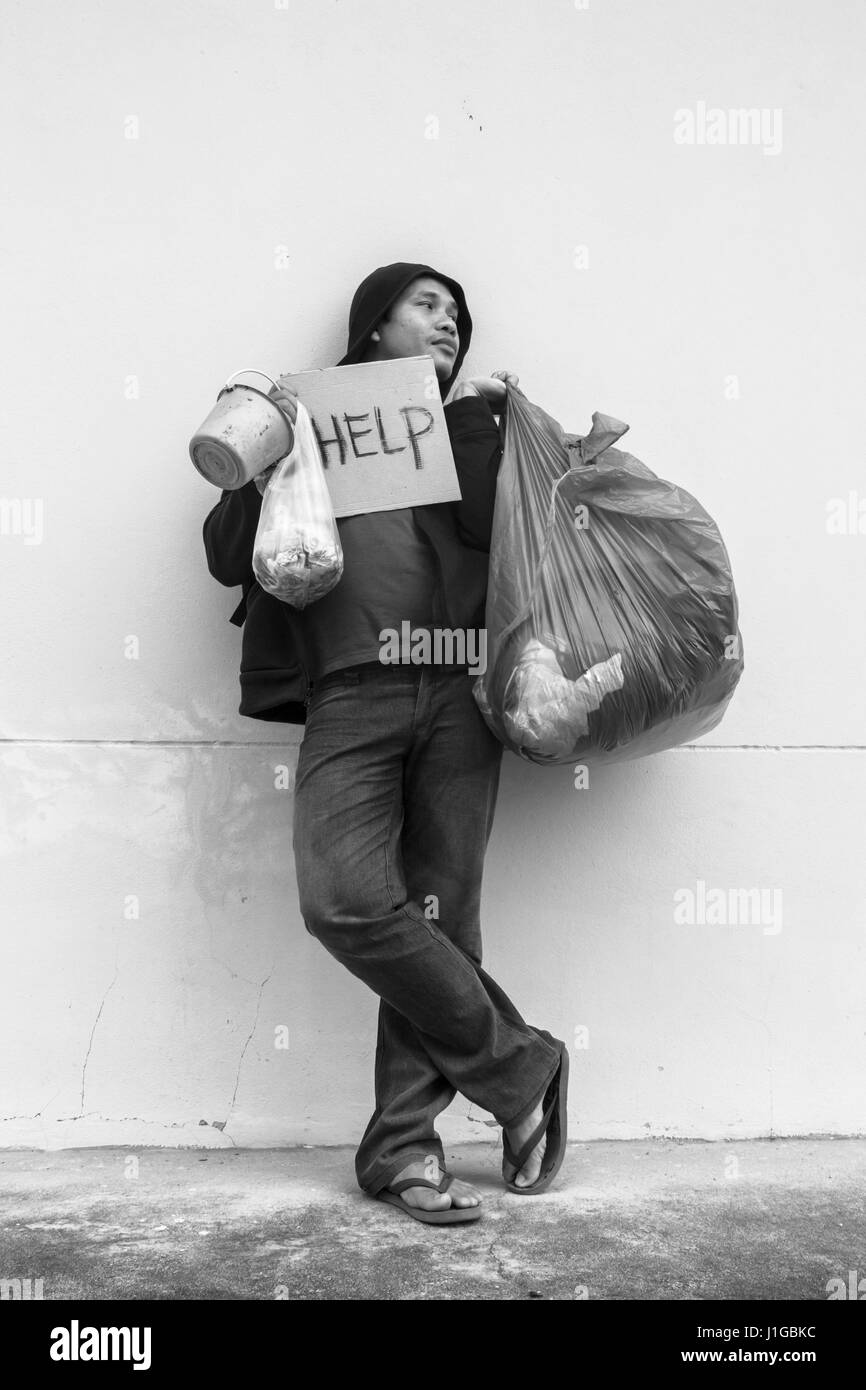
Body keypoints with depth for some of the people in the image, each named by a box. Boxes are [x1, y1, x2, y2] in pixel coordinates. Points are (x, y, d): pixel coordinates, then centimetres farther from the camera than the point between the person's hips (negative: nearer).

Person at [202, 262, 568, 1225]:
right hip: (352, 689, -2)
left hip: (456, 688, 2)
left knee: (438, 911, -3)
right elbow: (227, 557, 10)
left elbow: (491, 528, 3)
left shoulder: (466, 428, 23)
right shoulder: (312, 411, 18)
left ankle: (403, 1146, 7)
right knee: (346, 902, -19)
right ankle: (521, 1068, -3)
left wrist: (474, 419, 0)